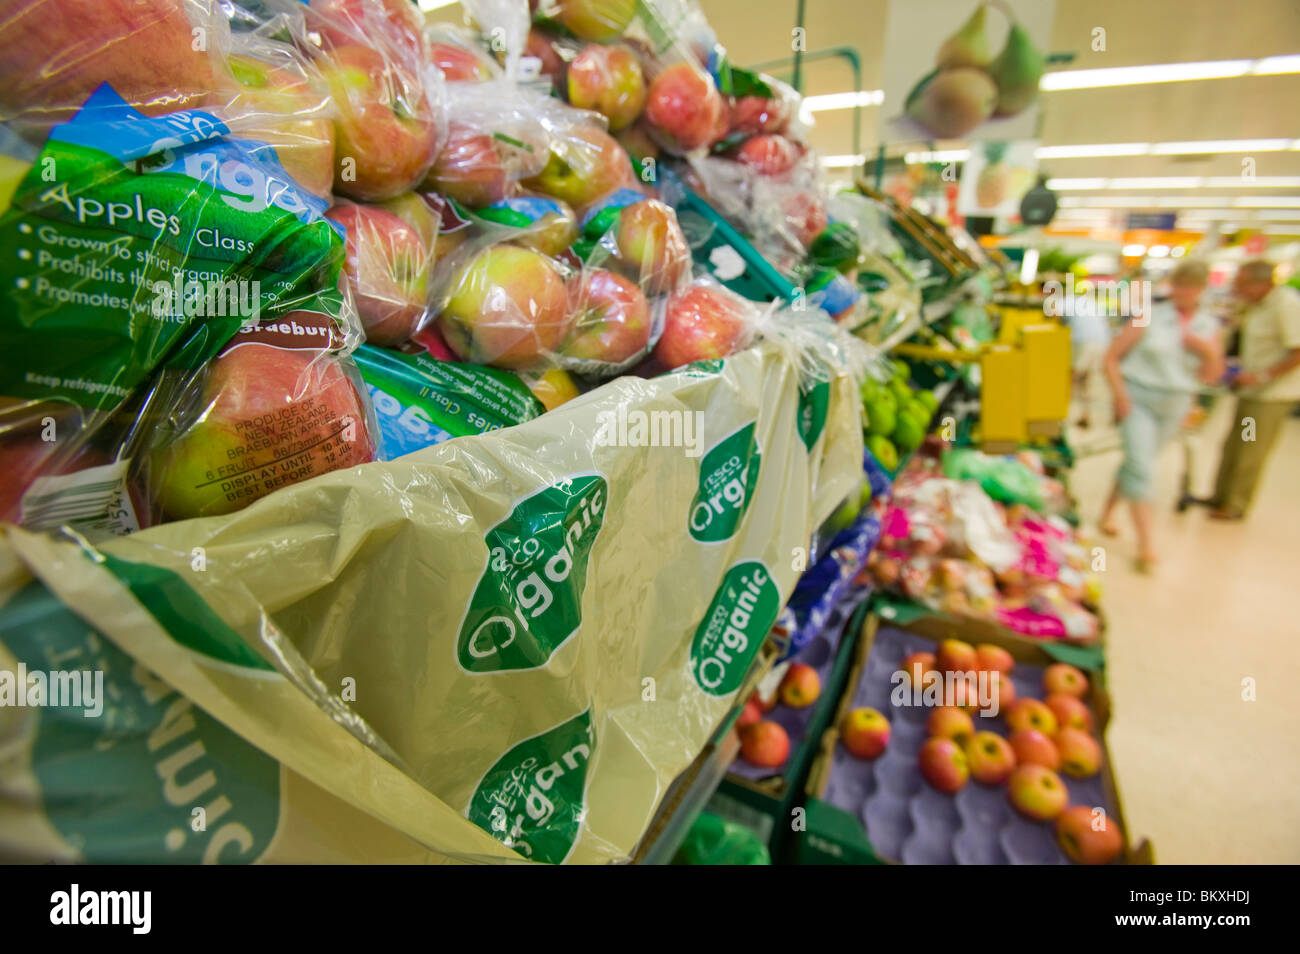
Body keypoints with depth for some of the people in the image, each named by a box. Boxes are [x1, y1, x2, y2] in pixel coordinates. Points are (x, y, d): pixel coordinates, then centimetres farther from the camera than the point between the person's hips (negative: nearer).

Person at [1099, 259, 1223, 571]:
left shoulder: (1209, 327, 6)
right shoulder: (1149, 317, -5)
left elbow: (1211, 376, 7)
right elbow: (1111, 357, -5)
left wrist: (1209, 351, -13)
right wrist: (1120, 395, -15)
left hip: (1174, 406, 4)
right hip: (1137, 399, -4)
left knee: (1137, 462, 14)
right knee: (1141, 467, -12)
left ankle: (1108, 512, 34)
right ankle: (1145, 546, -11)